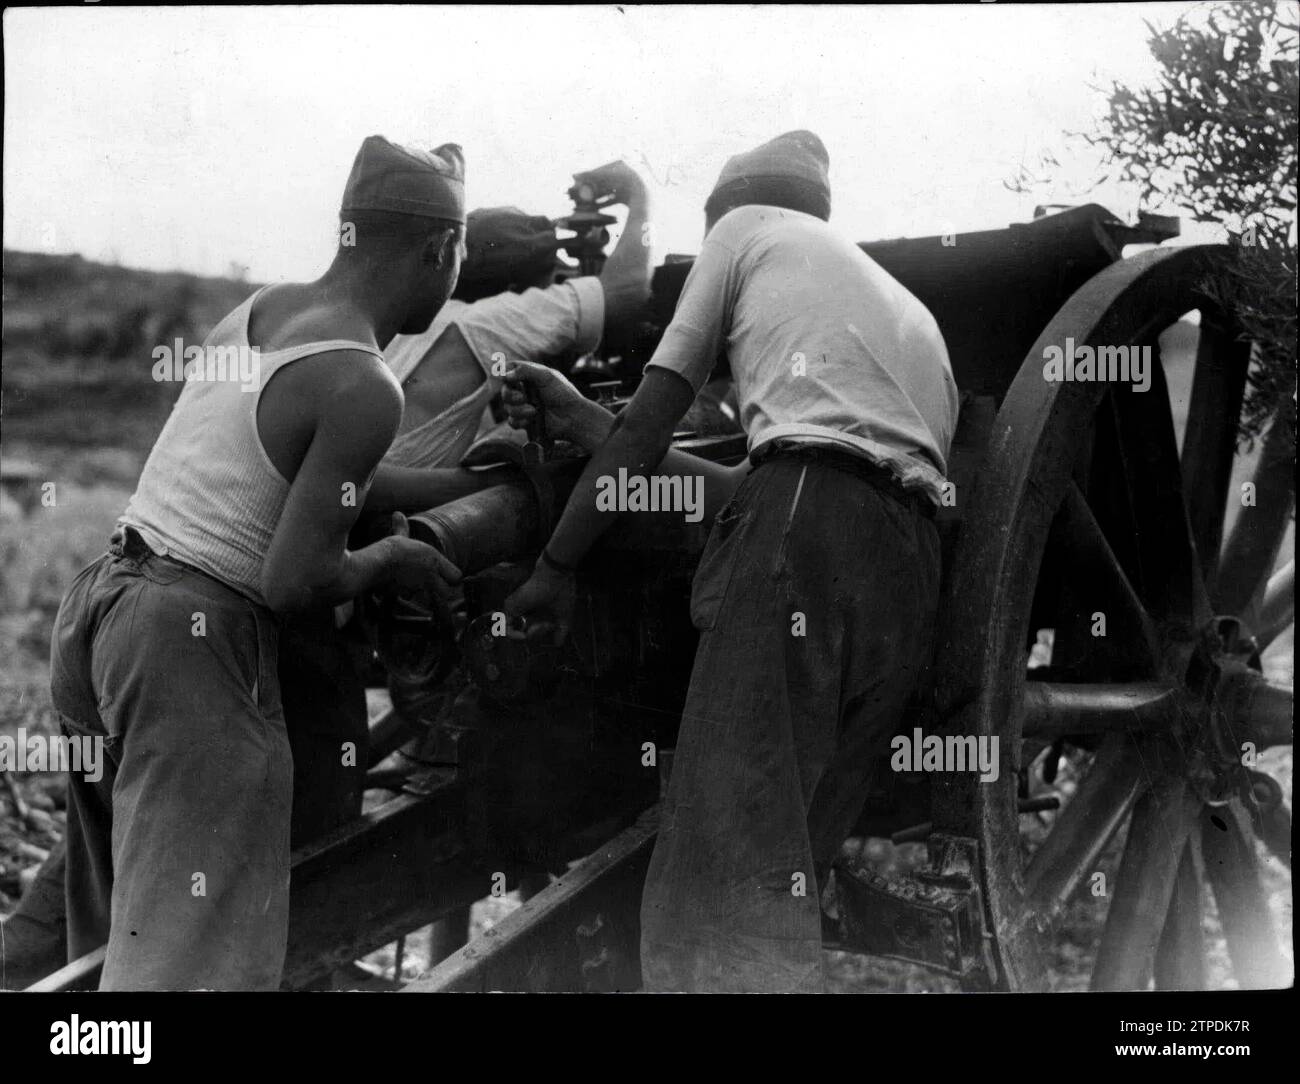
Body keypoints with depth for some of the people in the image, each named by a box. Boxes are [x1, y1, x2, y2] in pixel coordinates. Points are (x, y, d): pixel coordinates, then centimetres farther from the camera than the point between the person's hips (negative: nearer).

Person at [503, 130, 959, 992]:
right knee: (790, 873, 5)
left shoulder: (748, 226, 21)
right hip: (914, 566, 7)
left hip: (807, 525, -7)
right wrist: (581, 419, 39)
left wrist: (557, 564, 20)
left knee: (730, 870, -18)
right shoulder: (907, 306, 39)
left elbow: (649, 424, 14)